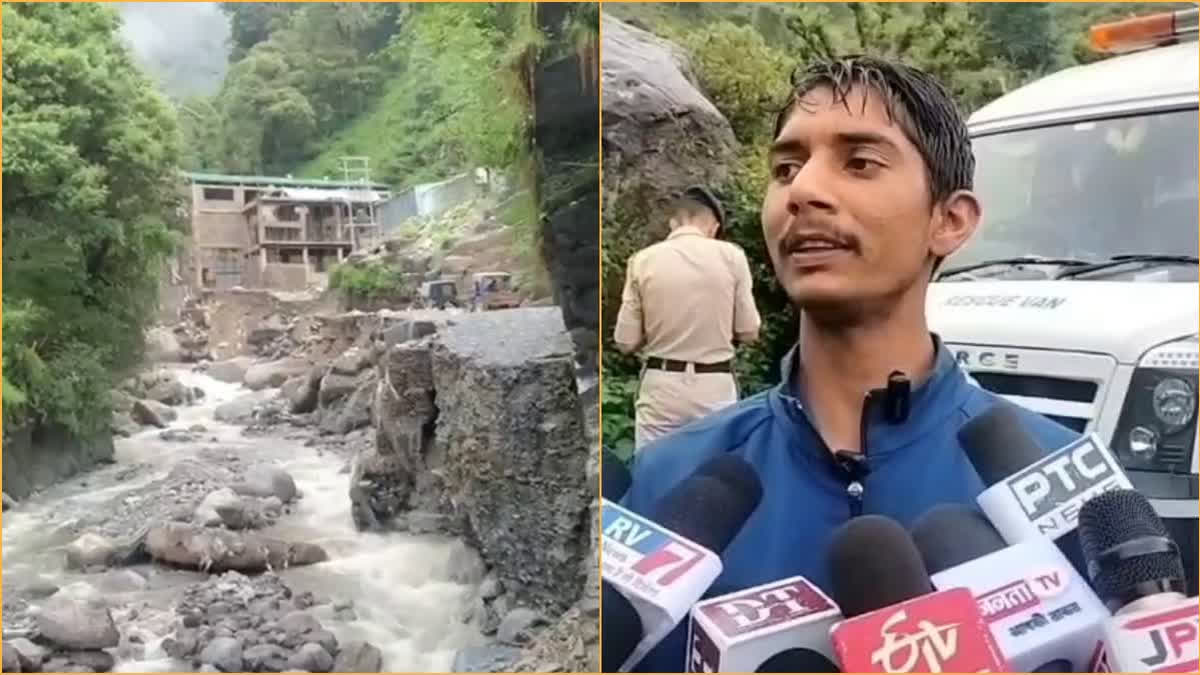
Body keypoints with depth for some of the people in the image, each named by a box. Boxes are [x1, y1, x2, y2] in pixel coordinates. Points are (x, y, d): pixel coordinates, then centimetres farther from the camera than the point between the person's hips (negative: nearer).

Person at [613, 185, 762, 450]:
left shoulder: (644, 259, -4)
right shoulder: (731, 255, -5)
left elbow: (626, 341, -3)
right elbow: (748, 332, -1)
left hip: (661, 388, 0)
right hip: (715, 388, 0)